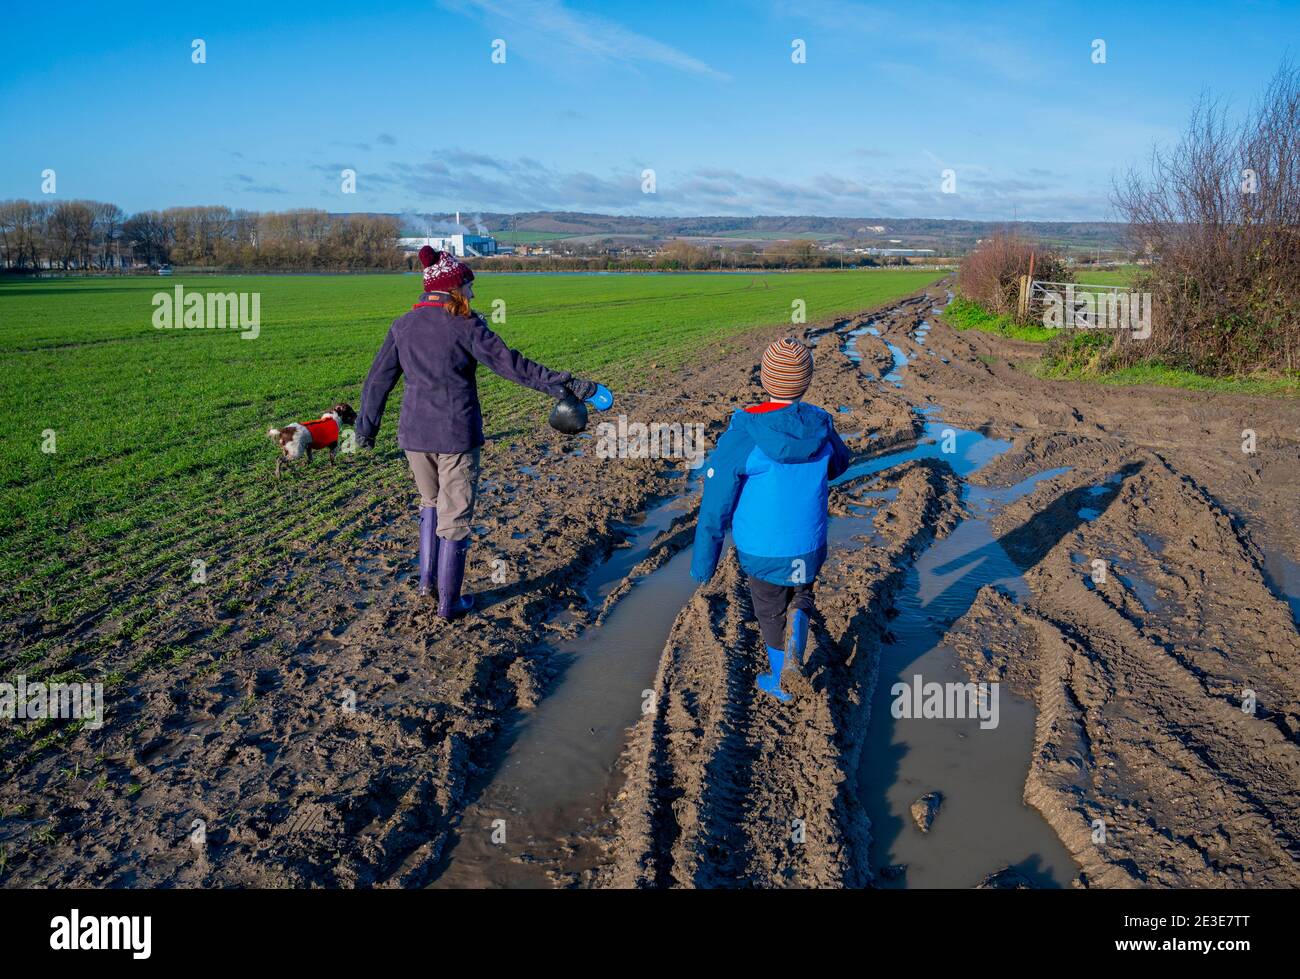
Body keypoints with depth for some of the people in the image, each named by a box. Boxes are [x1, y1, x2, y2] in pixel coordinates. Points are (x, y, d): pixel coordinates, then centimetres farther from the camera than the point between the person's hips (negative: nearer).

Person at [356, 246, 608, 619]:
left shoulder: (402, 326, 4)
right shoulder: (464, 325, -11)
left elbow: (378, 380, 9)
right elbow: (511, 364, -16)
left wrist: (366, 428, 21)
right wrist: (568, 385, -14)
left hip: (414, 434, 5)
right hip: (456, 436, -5)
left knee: (431, 502, 28)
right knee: (455, 517, 8)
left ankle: (426, 578, 22)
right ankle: (449, 602, 17)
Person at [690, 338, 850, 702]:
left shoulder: (740, 436, -24)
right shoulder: (821, 426, -13)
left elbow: (715, 509, -19)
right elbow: (839, 464, 11)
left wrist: (702, 566, -8)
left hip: (762, 551, -2)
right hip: (810, 548, 2)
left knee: (771, 612, 22)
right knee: (800, 593, 30)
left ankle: (780, 683, 38)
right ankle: (798, 626, 1)